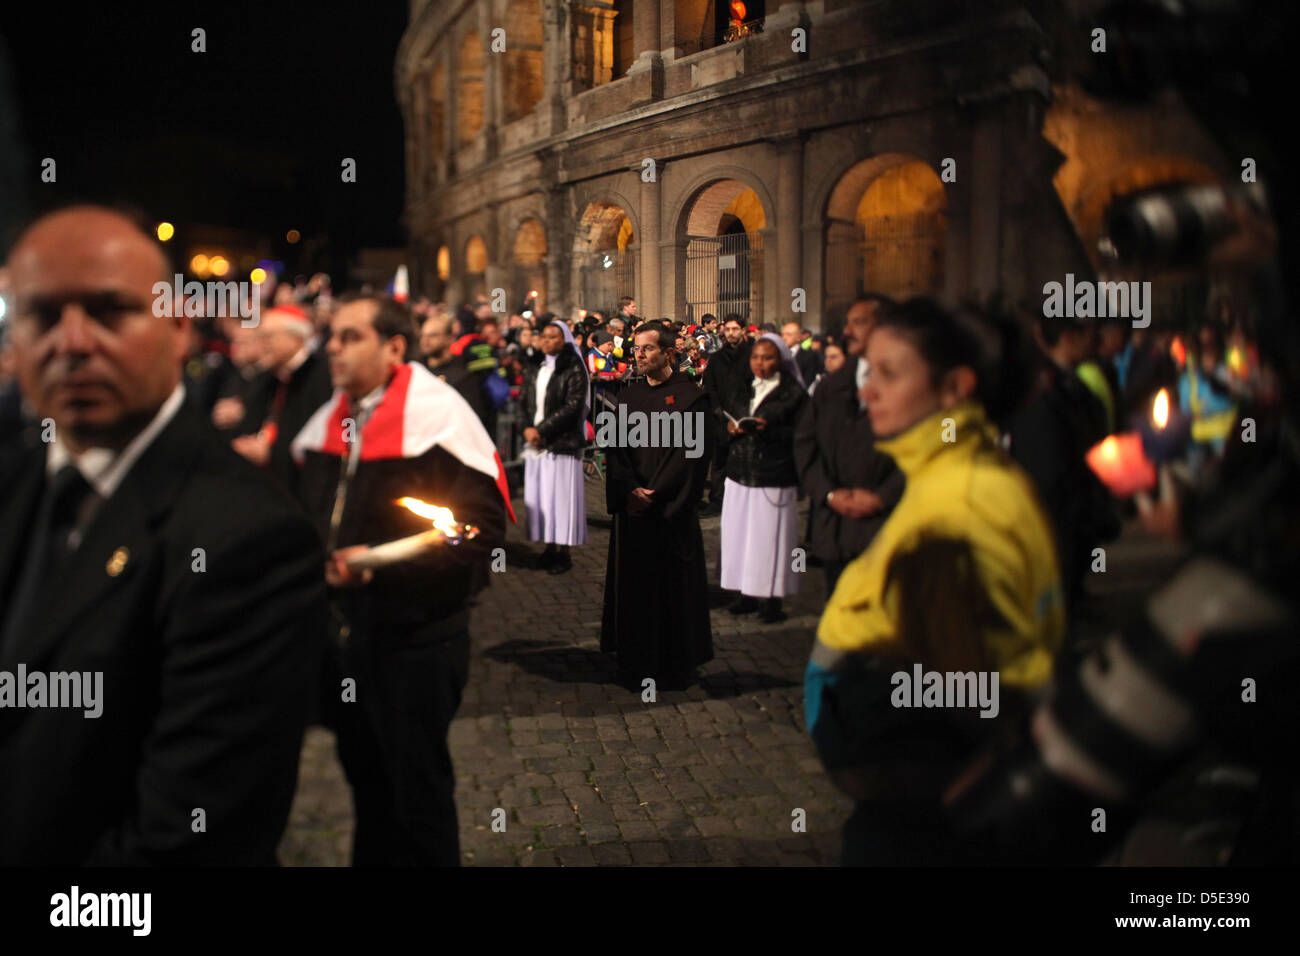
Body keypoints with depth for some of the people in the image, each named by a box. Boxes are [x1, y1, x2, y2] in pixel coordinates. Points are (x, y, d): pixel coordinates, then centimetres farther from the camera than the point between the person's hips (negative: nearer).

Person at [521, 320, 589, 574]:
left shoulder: (573, 369, -5)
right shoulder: (533, 369, 14)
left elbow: (573, 406, -12)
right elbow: (524, 401, 13)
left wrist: (541, 430, -14)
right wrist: (527, 428, -6)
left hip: (562, 442, -6)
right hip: (535, 441, 6)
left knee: (560, 494, -5)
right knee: (539, 494, 5)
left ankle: (563, 552, 1)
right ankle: (550, 547, 12)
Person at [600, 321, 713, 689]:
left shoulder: (689, 396, -5)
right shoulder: (628, 396, 10)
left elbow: (689, 453, -11)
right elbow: (616, 449, 5)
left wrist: (653, 494, -15)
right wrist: (631, 490, -12)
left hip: (671, 510, -4)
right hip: (632, 507, 5)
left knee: (672, 585, 3)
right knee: (633, 585, 9)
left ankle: (674, 666, 16)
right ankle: (637, 664, 21)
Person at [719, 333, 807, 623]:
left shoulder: (793, 392, -4)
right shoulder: (741, 389, 15)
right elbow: (724, 420, 17)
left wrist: (769, 430, -22)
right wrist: (730, 427, -5)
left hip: (775, 478, -5)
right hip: (740, 474, 6)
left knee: (770, 536, -3)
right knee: (739, 534, 6)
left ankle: (773, 601, 7)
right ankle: (747, 595, 18)